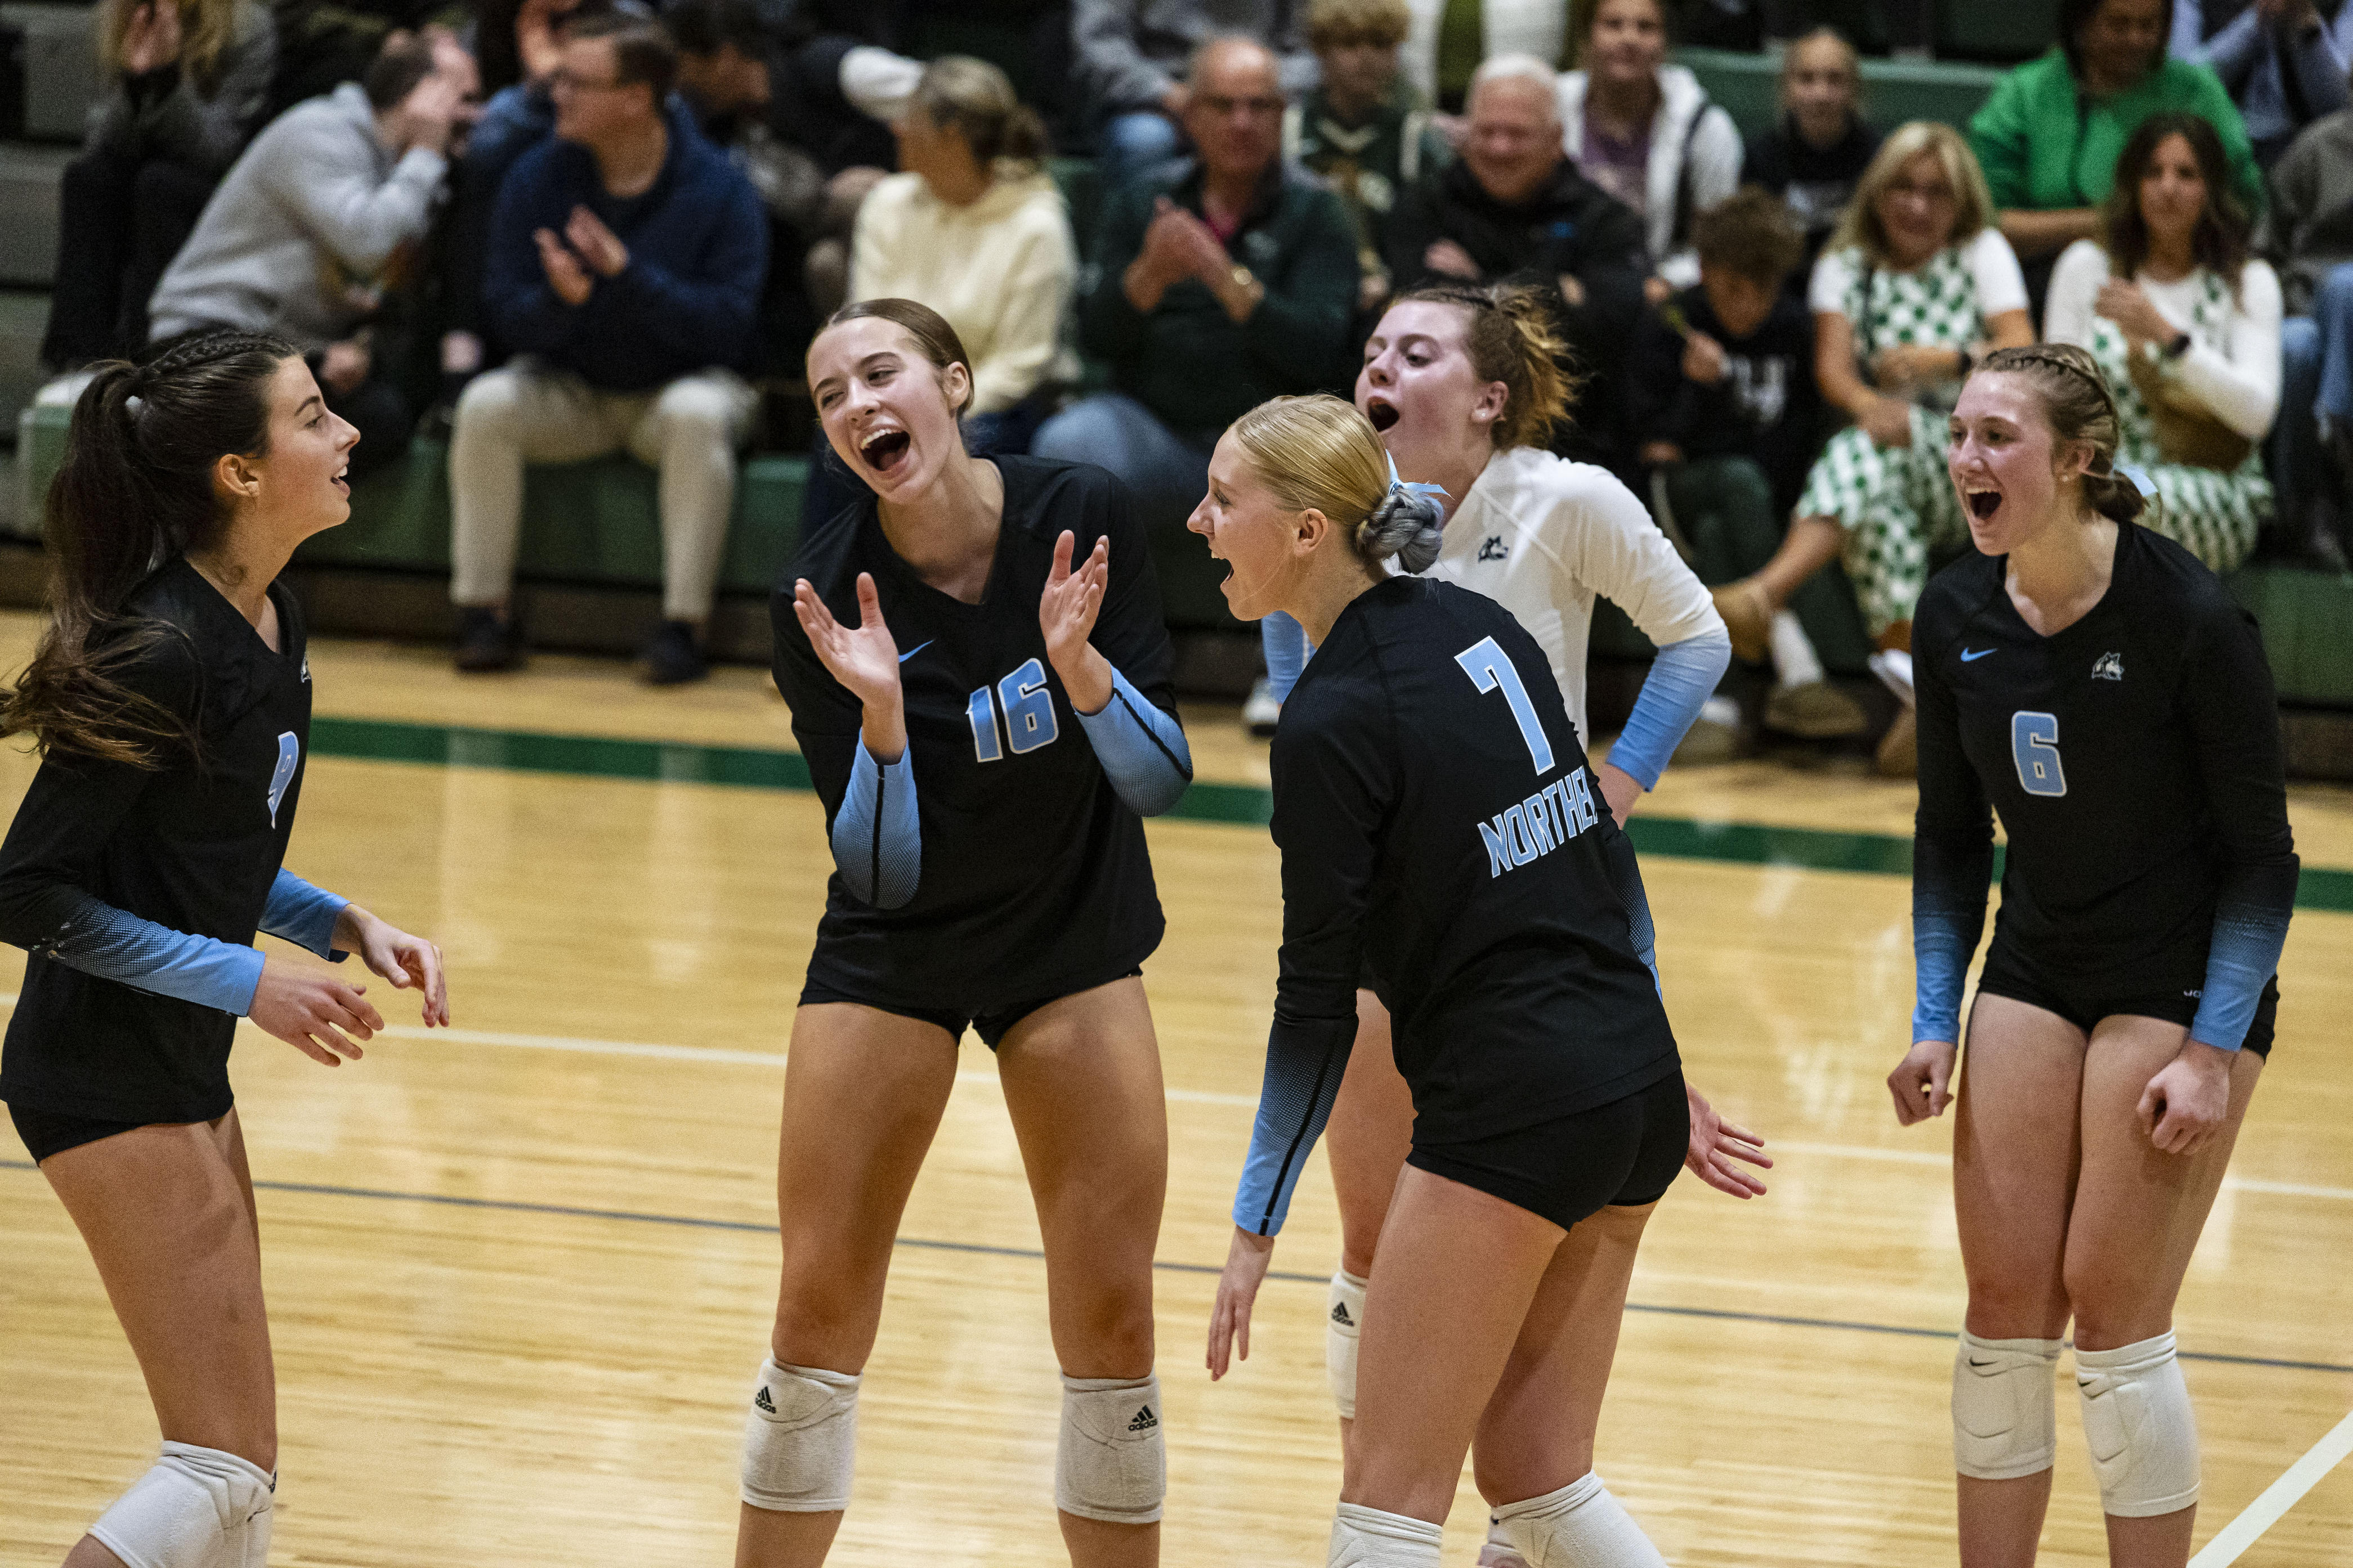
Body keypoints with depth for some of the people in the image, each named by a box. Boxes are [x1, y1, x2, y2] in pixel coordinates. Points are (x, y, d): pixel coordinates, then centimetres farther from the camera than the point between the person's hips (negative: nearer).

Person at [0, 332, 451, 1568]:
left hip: (181, 1067, 10)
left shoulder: (267, 622, 6)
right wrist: (244, 982, -18)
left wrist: (342, 926, 4)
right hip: (107, 1078, -10)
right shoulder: (168, 652, -22)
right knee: (226, 1467, -12)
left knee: (236, 1460, 13)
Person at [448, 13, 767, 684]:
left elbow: (727, 326, -19)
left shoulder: (720, 189, -13)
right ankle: (485, 611, -16)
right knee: (486, 403, -25)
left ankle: (683, 624, -31)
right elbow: (509, 314, -6)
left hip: (680, 383, -3)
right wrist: (559, 301, -30)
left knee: (697, 415, -37)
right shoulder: (537, 177, -4)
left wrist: (630, 276, -31)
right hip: (572, 388, 3)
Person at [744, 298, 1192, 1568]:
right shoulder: (824, 595, -18)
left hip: (1076, 936, 0)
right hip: (892, 946, 0)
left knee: (1110, 1314, -4)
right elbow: (877, 866, -16)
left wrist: (1079, 664, -31)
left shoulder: (1082, 516, -17)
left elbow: (1161, 778, -13)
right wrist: (879, 714, -33)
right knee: (821, 1309, -2)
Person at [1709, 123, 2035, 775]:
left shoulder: (1984, 252, 14)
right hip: (1889, 445, 2)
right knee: (1880, 509, -36)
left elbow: (2022, 354, -1)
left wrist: (1943, 361, -19)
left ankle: (1765, 595, -50)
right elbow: (1832, 366, 0)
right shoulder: (1847, 263, 17)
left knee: (1868, 456, -36)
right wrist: (1870, 405, -24)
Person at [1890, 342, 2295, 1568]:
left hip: (2186, 982, -5)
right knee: (2004, 1303, 1)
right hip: (2032, 974, 5)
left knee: (2113, 1314, -7)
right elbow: (1950, 836, 8)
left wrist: (2212, 1054, -19)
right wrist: (1936, 1022, 1)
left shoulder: (2187, 616, -20)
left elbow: (2260, 854, -14)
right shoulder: (1956, 617, -4)